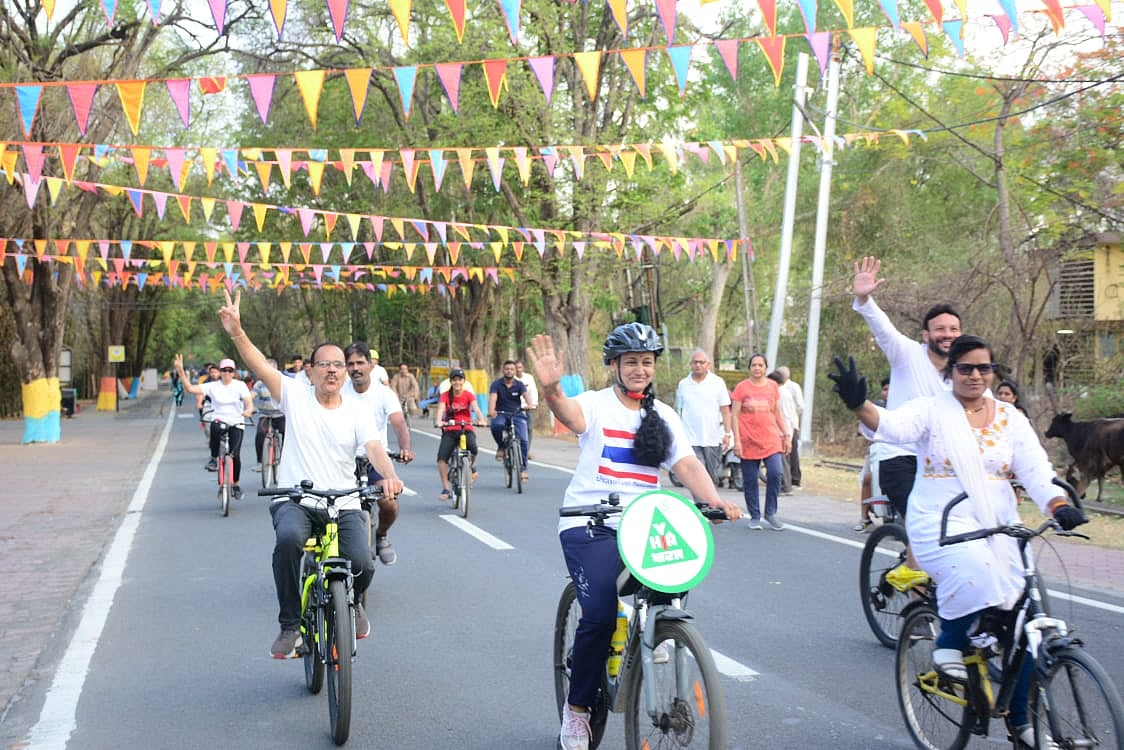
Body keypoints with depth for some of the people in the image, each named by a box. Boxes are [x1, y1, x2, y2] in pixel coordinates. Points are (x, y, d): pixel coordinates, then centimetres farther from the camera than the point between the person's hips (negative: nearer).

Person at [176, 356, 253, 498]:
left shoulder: (240, 385, 0)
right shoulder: (212, 386, 2)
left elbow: (249, 402, -10)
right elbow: (191, 388, -6)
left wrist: (248, 410, -34)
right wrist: (181, 372, -18)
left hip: (236, 423, 0)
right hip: (219, 420, 0)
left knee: (235, 454, -9)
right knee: (215, 427, -38)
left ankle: (236, 484, 17)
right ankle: (214, 459, -14)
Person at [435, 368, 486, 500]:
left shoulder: (468, 395, 0)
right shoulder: (445, 396, 0)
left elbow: (476, 409, -14)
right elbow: (440, 409, -15)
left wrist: (481, 420, -35)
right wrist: (438, 421, -37)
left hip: (467, 429, -1)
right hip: (450, 430, 1)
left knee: (472, 446, -34)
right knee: (441, 457, -20)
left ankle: (473, 466, 1)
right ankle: (445, 489, -9)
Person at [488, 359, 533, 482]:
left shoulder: (519, 384, -1)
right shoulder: (497, 384, -4)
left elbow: (525, 395, -20)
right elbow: (493, 397, -21)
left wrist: (529, 405, -43)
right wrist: (491, 410, -42)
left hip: (517, 414, 1)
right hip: (501, 414, -1)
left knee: (523, 440, -15)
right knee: (496, 426, -36)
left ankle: (523, 468, -2)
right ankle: (501, 447, -7)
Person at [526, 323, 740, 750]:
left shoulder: (664, 416, 12)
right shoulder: (596, 404, 0)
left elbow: (687, 465, 1)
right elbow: (570, 413, -24)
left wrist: (713, 500, -19)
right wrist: (551, 390, -47)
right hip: (590, 524, -4)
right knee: (600, 614, -19)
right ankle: (577, 707, 1)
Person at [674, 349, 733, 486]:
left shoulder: (718, 383, 5)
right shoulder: (683, 384, 8)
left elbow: (725, 410, 3)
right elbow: (679, 411, 12)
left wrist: (727, 434, -3)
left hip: (713, 439, 1)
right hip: (690, 439, 0)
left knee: (712, 478, 8)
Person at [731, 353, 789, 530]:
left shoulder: (773, 387, 10)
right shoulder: (741, 387, 0)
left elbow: (778, 413, 17)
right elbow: (735, 415, -1)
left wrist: (786, 435, 12)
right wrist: (737, 441, -8)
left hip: (771, 440, 2)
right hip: (749, 442, -2)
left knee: (776, 473, -14)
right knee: (750, 481, 2)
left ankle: (770, 513, 2)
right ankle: (754, 517, 15)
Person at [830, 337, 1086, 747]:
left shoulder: (1010, 418, 9)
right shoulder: (932, 410, -3)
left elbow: (1036, 470, -1)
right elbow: (892, 425, -23)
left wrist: (1059, 506, -21)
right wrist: (858, 404, -45)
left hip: (998, 527, 5)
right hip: (941, 523, -4)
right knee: (972, 572, -36)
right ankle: (949, 645, -5)